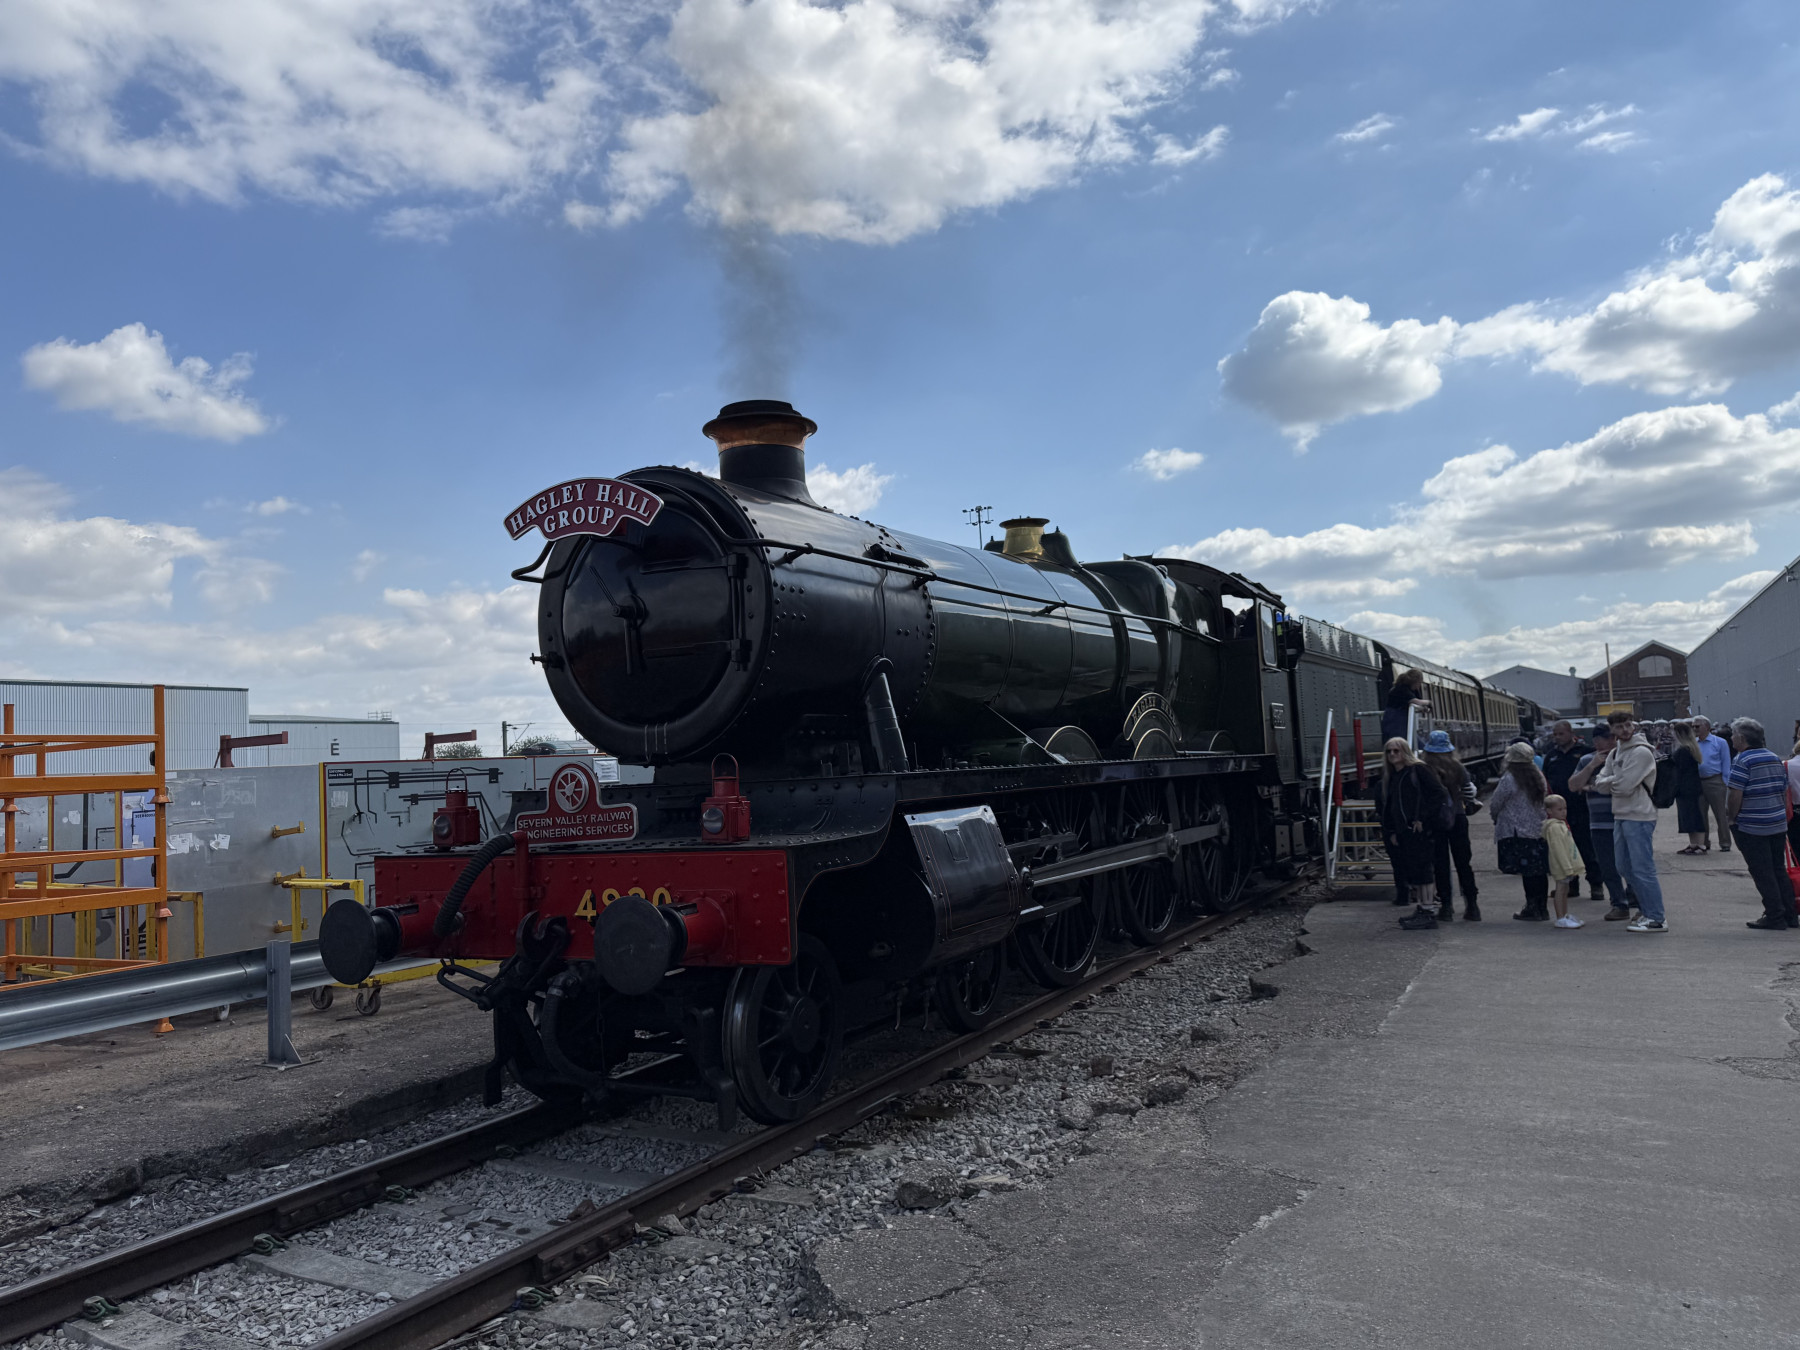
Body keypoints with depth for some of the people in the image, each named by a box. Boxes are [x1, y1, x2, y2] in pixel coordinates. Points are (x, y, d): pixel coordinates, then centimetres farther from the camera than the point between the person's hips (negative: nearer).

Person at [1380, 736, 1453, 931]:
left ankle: (1427, 912, -5)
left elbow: (1439, 794, -12)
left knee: (1421, 872, -8)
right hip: (1402, 833, 8)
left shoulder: (1418, 770, -5)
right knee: (1409, 873, 9)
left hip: (1418, 830, -8)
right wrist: (1390, 832, 11)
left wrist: (1423, 819, -15)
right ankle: (1419, 909, 16)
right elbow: (1387, 807, 21)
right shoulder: (1392, 778, 18)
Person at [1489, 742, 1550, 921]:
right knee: (1539, 871, 10)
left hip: (1517, 832, -7)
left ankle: (1532, 909, -2)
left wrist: (1495, 816, 13)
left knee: (1527, 872, -4)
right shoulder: (1538, 777, 10)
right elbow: (1543, 802, 17)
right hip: (1539, 830, 7)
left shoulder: (1509, 779, -13)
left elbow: (1495, 804, -7)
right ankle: (1542, 908, 17)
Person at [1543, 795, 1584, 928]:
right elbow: (1558, 848, -23)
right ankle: (1560, 919, -6)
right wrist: (1567, 868, -24)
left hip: (1566, 864, 10)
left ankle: (1565, 916, 25)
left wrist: (1570, 866, 21)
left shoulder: (1561, 824, 15)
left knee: (1564, 890, 16)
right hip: (1560, 865, -10)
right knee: (1561, 889, -8)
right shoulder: (1554, 827, -18)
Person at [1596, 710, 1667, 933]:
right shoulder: (1615, 753, 14)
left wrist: (1609, 782, -1)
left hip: (1639, 817, -9)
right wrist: (1615, 782, -10)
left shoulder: (1641, 752, -12)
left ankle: (1657, 920, -2)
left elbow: (1624, 786, -18)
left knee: (1643, 869, -7)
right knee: (1626, 868, 15)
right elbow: (1601, 781, 8)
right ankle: (1647, 910, 27)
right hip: (1620, 816, 9)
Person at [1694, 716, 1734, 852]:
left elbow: (1726, 764, -2)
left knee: (1720, 815, 1)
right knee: (1700, 814, 9)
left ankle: (1725, 844, 9)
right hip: (1697, 782, 4)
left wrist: (1725, 783, -8)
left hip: (1714, 782, -4)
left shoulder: (1719, 742, -1)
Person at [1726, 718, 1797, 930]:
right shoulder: (1775, 759, 10)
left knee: (1762, 873, -1)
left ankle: (1775, 917, 1)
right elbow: (1784, 791, 15)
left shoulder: (1743, 761, -15)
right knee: (1779, 869, 15)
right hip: (1778, 825, 8)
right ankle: (1789, 916, 18)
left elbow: (1735, 795, -19)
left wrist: (1731, 817, -6)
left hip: (1751, 827, -8)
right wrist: (1781, 814, 22)